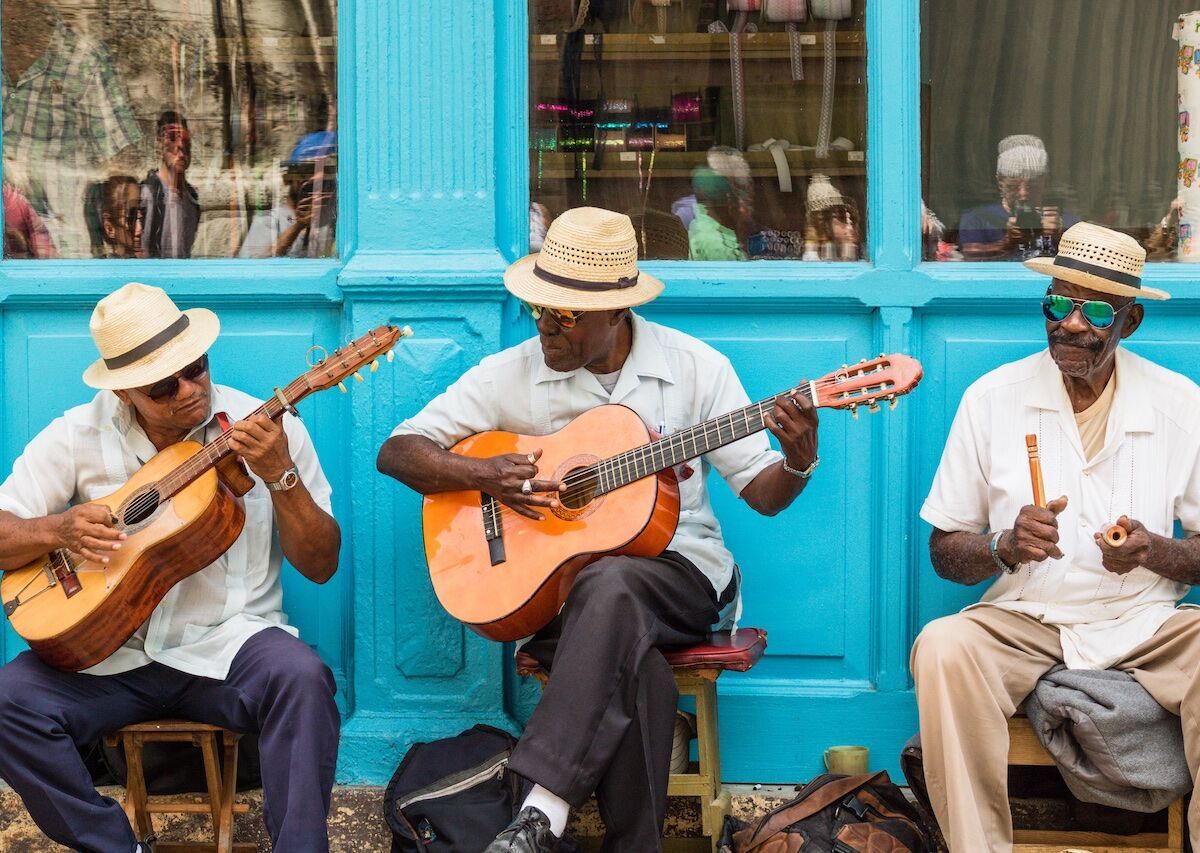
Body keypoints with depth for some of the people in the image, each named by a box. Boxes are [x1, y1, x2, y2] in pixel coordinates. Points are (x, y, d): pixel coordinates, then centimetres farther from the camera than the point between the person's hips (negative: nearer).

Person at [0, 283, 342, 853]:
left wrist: (280, 477, -19)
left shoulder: (263, 429, -2)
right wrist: (57, 530, -18)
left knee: (301, 677, -33)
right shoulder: (78, 436, 1)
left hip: (229, 643, -2)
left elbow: (320, 566, -3)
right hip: (109, 651, 2)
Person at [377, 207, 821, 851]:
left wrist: (798, 462, -20)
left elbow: (762, 493, 3)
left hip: (680, 570, 0)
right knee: (634, 666, -36)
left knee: (610, 584, -38)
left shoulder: (695, 367, 2)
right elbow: (397, 452, 4)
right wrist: (482, 474, -14)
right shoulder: (511, 374, 2)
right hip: (555, 580, 1)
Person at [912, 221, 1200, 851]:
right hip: (1024, 622, 0)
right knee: (942, 648, -32)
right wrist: (1006, 546, -17)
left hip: (1147, 625, 0)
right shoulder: (993, 398, 2)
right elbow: (944, 552, 5)